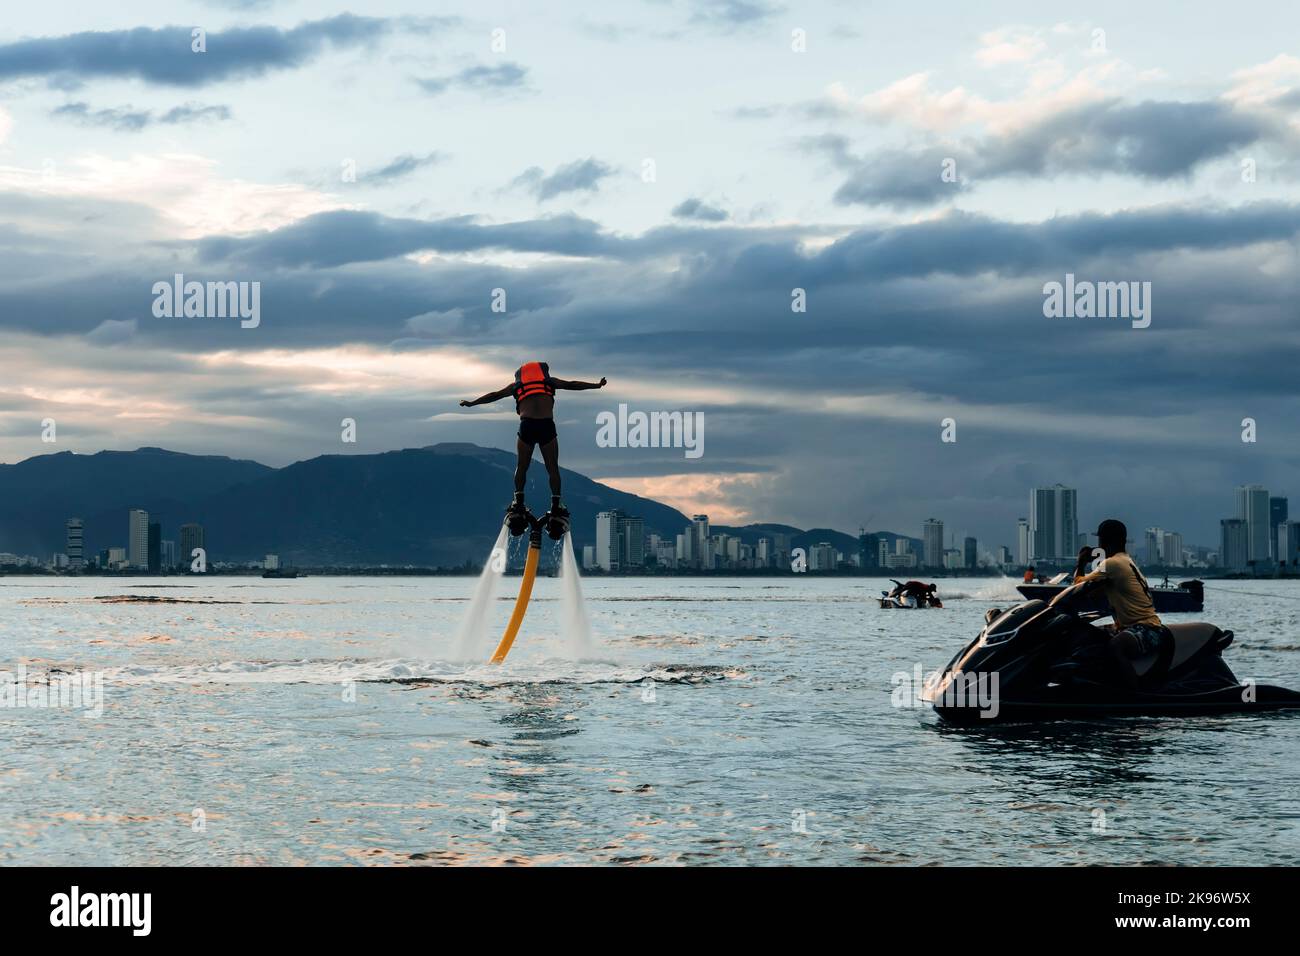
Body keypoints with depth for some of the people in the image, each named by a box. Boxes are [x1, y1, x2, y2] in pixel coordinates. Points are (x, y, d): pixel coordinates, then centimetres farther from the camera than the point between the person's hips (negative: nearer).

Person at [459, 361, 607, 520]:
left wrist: (471, 403, 39)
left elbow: (494, 395, 28)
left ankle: (518, 502, 13)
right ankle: (556, 504, 7)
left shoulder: (516, 385, 21)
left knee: (522, 466, 17)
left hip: (527, 426, 0)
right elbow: (572, 385, 26)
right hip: (547, 426, 0)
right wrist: (597, 385, 36)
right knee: (553, 468, 10)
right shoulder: (550, 381, 20)